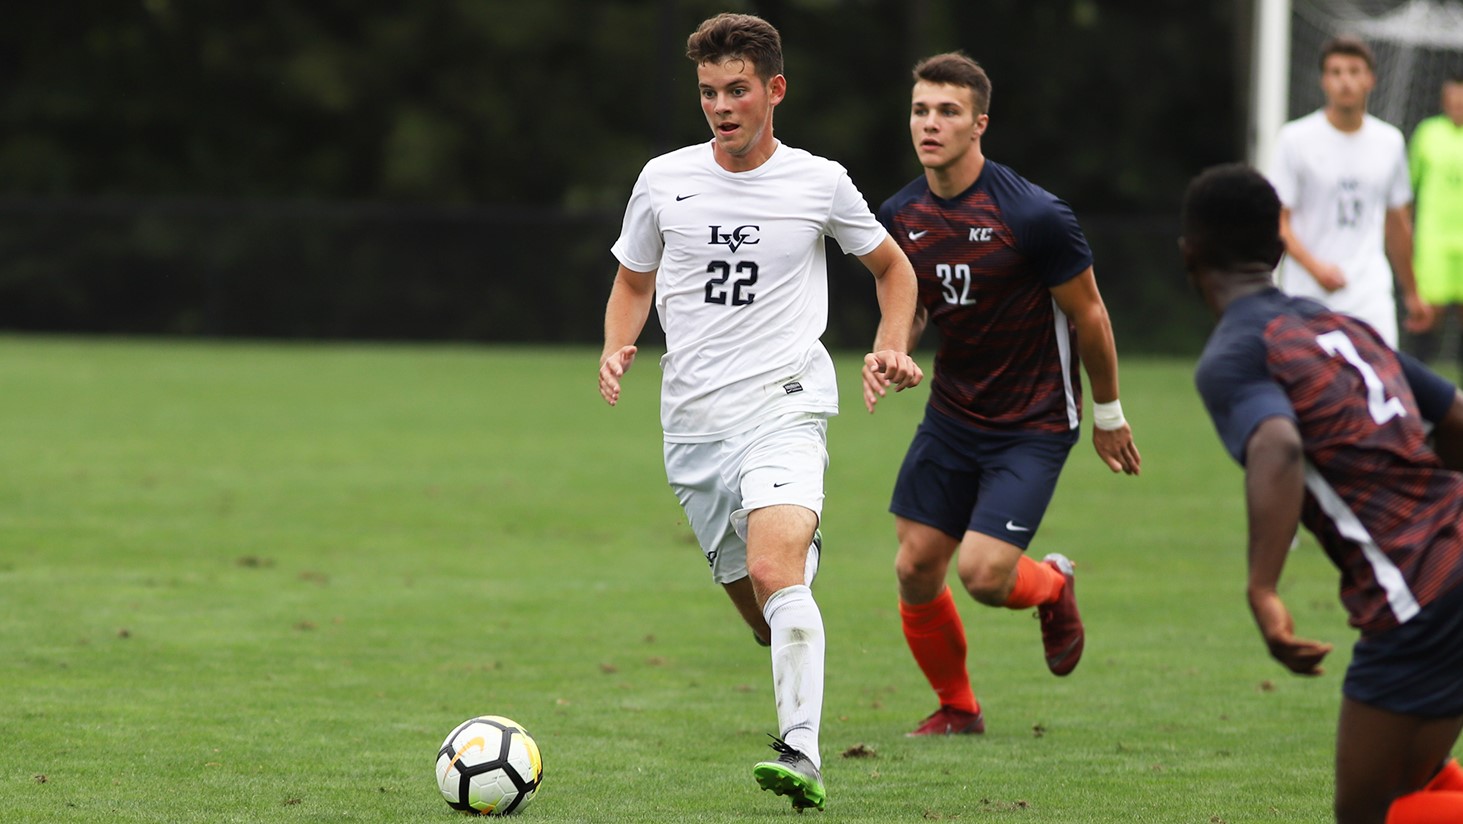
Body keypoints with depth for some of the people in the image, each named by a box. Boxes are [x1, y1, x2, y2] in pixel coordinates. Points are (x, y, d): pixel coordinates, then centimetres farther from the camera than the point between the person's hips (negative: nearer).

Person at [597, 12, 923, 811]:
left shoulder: (819, 183, 2)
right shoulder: (664, 180, 7)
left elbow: (892, 267, 18)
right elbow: (634, 281, 21)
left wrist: (892, 347, 2)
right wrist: (617, 350, 2)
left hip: (785, 405, -4)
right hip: (692, 421, 4)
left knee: (775, 572, -26)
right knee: (757, 608, 7)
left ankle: (801, 754, -33)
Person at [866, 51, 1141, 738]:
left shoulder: (1034, 216, -20)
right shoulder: (900, 216, -3)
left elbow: (1089, 316, -8)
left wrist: (1109, 415, 1)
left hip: (1034, 424, -5)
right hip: (952, 415, 5)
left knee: (983, 574, -15)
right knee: (915, 570, 1)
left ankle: (1053, 585, 22)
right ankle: (956, 708, 24)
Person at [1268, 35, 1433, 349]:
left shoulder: (1390, 142, 10)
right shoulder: (1295, 139, -2)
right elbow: (1277, 221, -5)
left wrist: (1411, 293, 26)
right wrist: (1315, 267, -21)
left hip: (1371, 297, 2)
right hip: (1307, 296, -2)